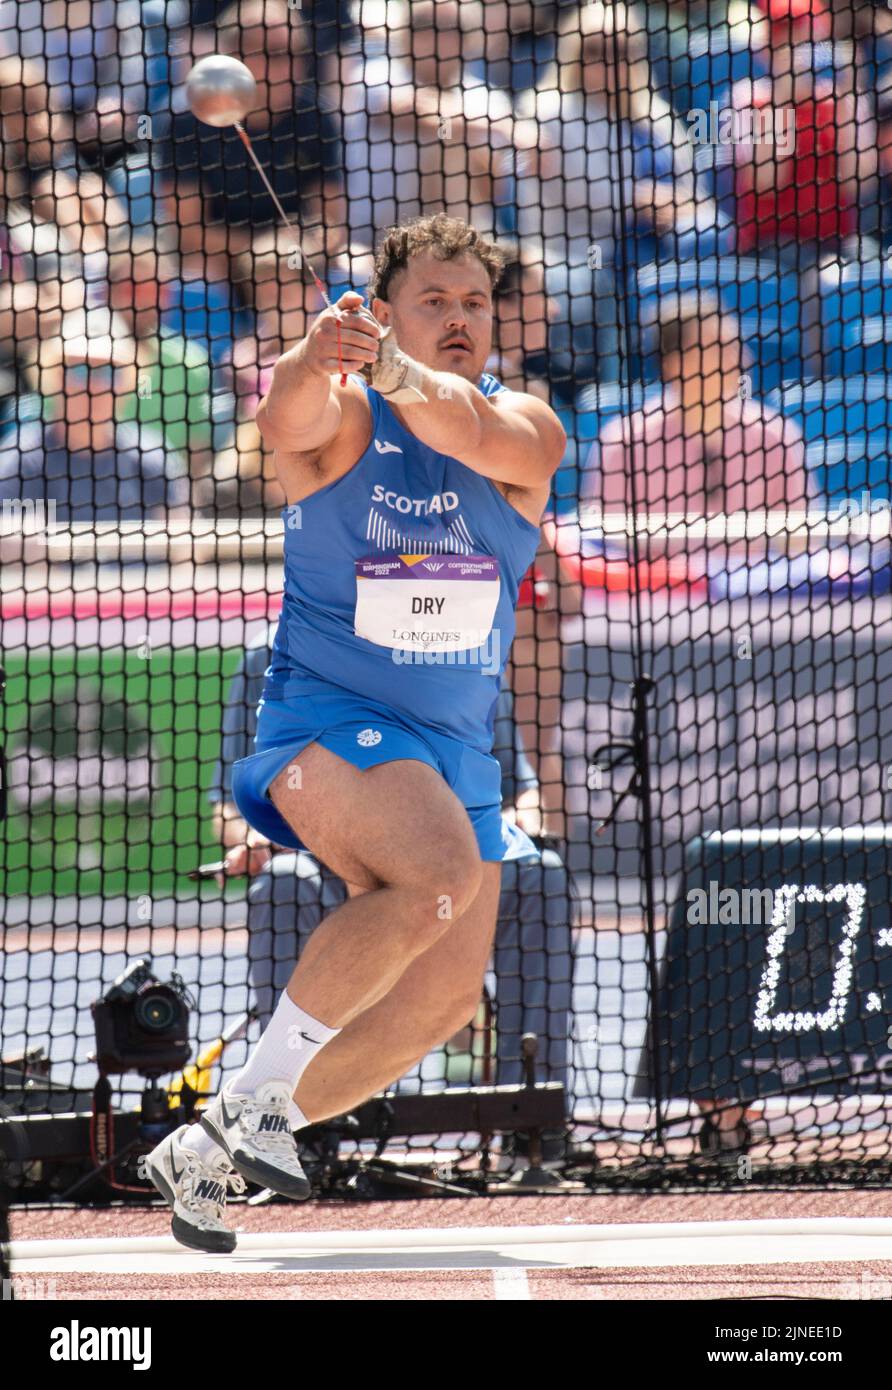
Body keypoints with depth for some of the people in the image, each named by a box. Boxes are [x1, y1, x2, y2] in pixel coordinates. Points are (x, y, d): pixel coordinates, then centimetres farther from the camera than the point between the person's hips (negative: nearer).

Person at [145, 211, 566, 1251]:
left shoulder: (528, 430, -2)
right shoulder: (341, 418, -8)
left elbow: (470, 430, -27)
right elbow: (285, 417, -33)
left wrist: (393, 367, -48)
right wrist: (320, 356, -57)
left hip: (457, 749, 6)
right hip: (329, 723, -6)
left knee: (442, 1000, 5)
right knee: (440, 872, -32)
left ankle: (207, 1151, 20)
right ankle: (257, 1093, -22)